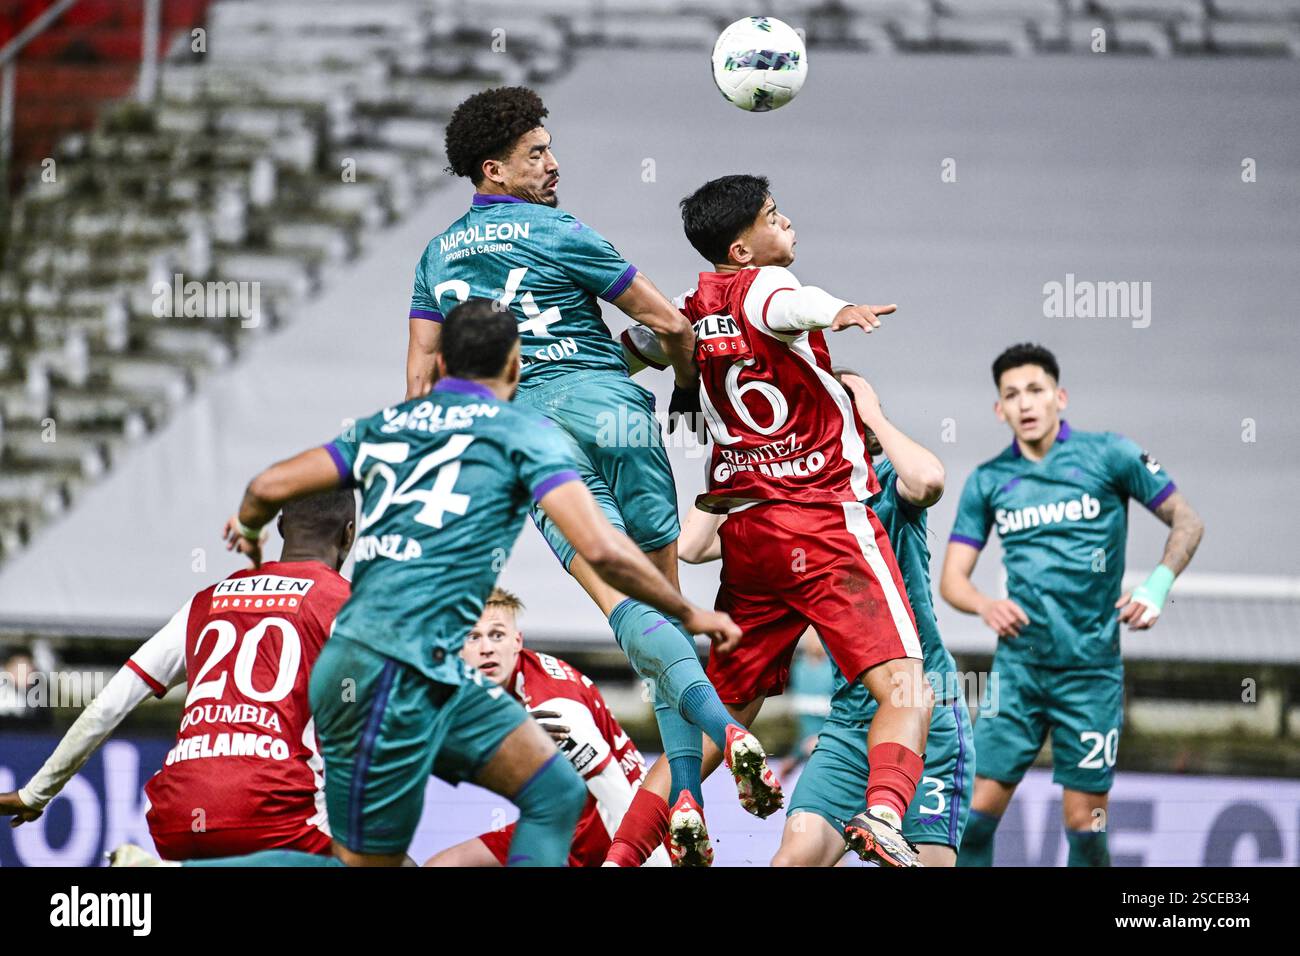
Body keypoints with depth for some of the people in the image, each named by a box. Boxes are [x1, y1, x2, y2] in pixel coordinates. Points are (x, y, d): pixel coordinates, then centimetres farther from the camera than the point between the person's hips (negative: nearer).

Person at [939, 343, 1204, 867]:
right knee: (979, 809, -6)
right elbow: (952, 579, 6)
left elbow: (1186, 522, 5)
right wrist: (986, 605, -17)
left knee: (1084, 821, -2)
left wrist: (1157, 586, -12)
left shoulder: (1109, 454, -2)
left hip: (1090, 670, -2)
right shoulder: (987, 481, 6)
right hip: (1018, 666, 2)